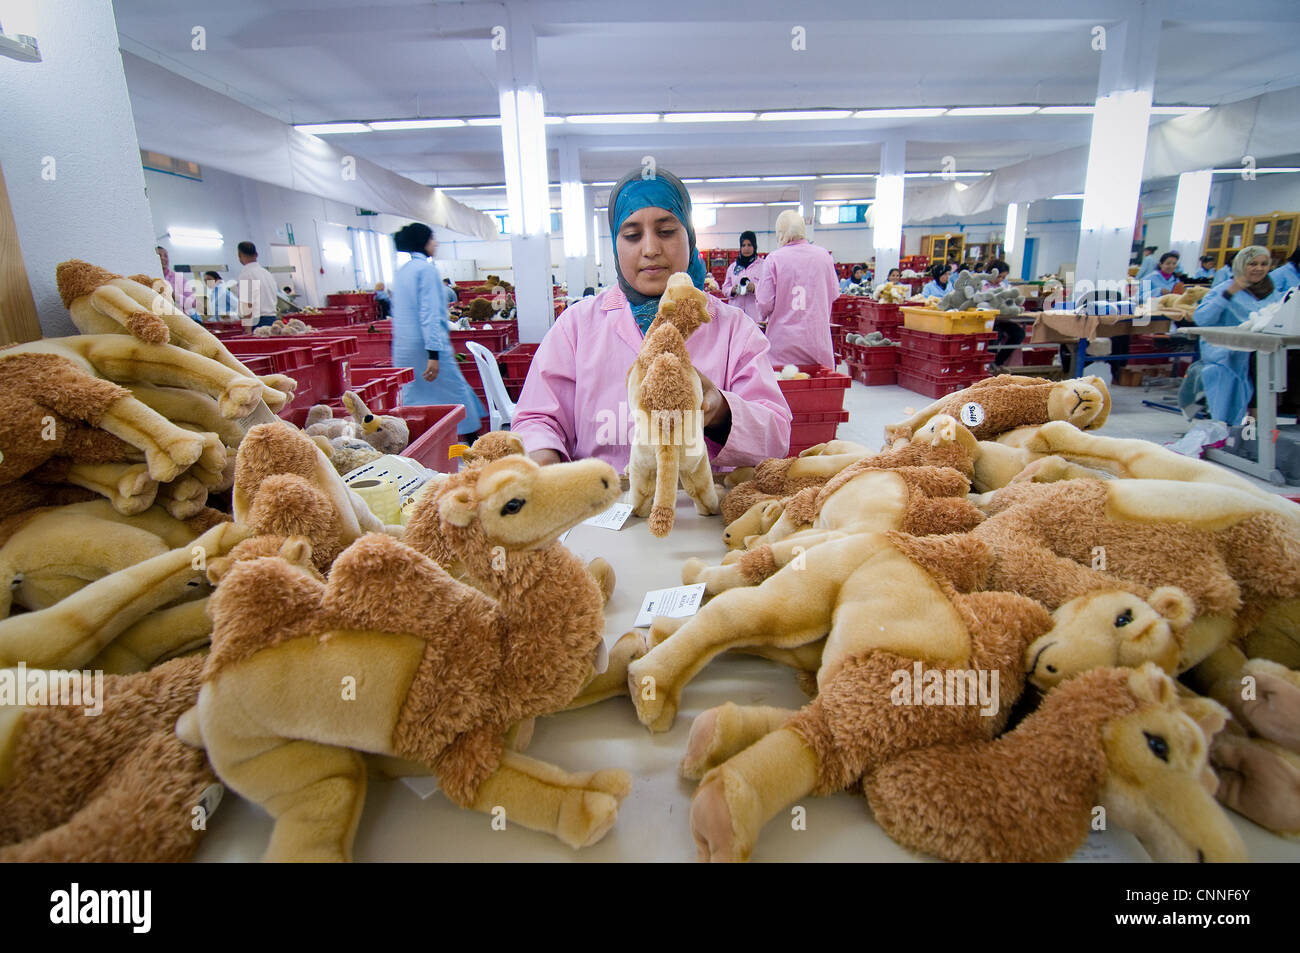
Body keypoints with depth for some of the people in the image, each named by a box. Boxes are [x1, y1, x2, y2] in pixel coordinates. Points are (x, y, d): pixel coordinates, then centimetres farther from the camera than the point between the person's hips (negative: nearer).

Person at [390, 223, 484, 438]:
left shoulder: (402, 272, 15)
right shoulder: (426, 268, -10)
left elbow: (398, 313, 20)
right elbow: (429, 313, -19)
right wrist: (434, 354, -23)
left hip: (403, 348, 9)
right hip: (425, 345, -9)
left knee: (412, 399, 11)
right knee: (456, 392, 1)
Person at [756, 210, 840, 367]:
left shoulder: (774, 258, -7)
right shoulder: (824, 255, 2)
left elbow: (765, 303, -8)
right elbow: (834, 294, 13)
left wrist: (763, 315, 13)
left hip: (783, 341, -2)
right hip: (817, 340, 2)